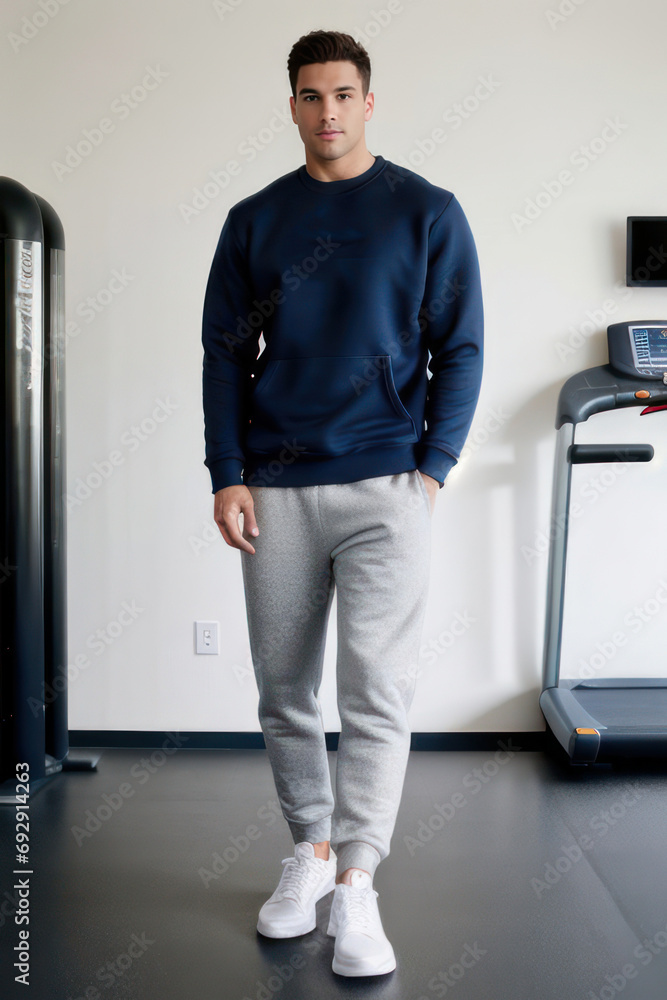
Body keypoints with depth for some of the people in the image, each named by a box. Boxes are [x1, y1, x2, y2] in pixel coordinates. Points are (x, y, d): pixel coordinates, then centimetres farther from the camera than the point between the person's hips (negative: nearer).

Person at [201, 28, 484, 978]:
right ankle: (310, 850, 25)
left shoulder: (428, 212, 4)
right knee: (284, 691, 9)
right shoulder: (253, 221, 11)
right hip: (275, 491, 3)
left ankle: (356, 887, 1)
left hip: (384, 485, -3)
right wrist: (227, 476, -1)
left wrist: (432, 467, -8)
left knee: (378, 693, -7)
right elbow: (224, 355, 9)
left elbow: (460, 349, 3)